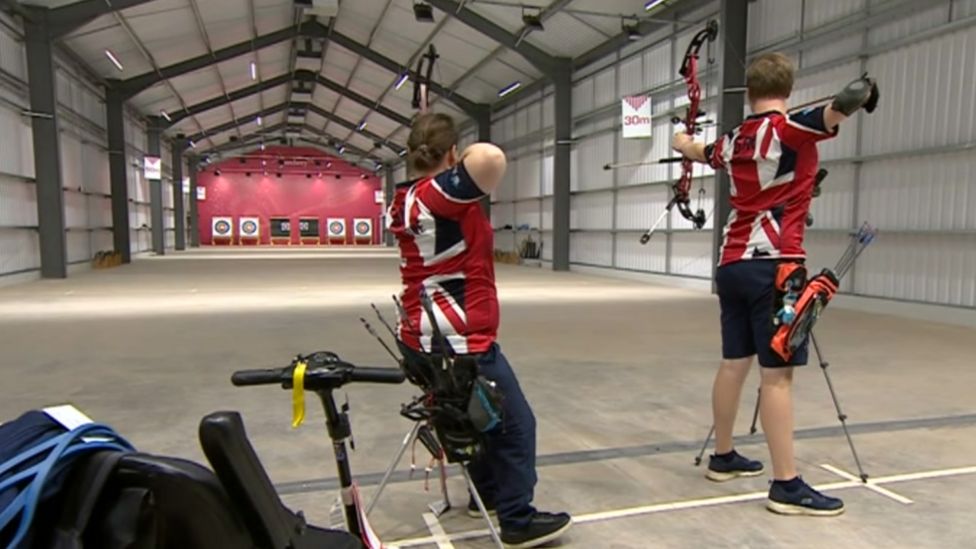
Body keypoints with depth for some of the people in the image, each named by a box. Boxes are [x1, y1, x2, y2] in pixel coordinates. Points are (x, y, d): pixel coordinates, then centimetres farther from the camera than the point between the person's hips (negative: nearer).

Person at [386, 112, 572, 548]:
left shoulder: (405, 199, 7)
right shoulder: (439, 193, -19)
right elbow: (490, 157, -37)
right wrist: (469, 159, -16)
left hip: (423, 336, 10)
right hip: (457, 341, -10)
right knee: (515, 424, 4)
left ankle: (487, 493, 41)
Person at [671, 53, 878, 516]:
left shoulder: (733, 140, 14)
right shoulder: (791, 127, -6)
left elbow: (700, 152, 38)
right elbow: (841, 106, -29)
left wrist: (683, 142, 57)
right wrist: (862, 91, -11)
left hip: (732, 263, 7)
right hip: (772, 265, -7)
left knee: (733, 363, 14)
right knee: (777, 373, -6)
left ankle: (722, 457, 26)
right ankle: (786, 485, -1)